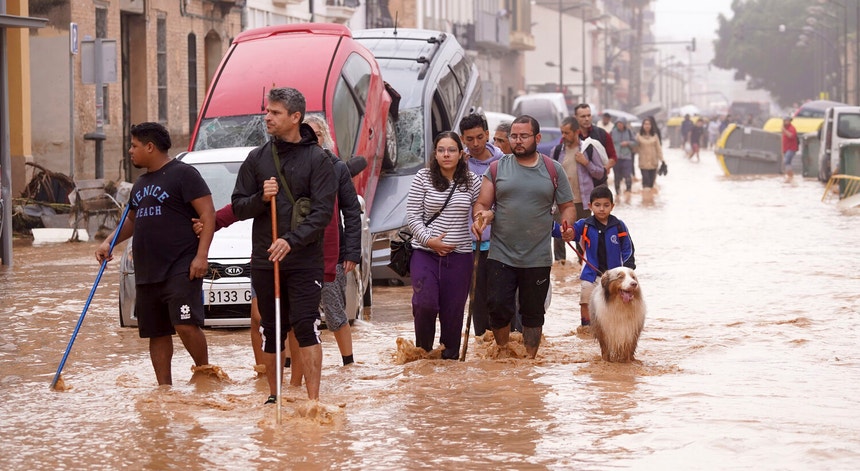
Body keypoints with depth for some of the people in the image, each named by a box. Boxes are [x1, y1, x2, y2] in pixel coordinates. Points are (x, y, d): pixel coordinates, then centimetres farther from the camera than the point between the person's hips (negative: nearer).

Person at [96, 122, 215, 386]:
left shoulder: (182, 174, -5)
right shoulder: (141, 183, 21)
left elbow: (208, 214, -10)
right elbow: (132, 220, 34)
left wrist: (201, 256, -19)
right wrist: (109, 243, 16)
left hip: (180, 270, -8)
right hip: (147, 273, 8)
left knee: (186, 325, -18)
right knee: (156, 334, 7)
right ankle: (164, 387, 12)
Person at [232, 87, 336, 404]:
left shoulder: (317, 158, -2)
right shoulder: (257, 158, 9)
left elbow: (323, 211, -10)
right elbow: (238, 207, 10)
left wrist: (292, 241, -22)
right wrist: (261, 198, -11)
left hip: (305, 261, -4)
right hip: (264, 259, 4)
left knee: (306, 326, -11)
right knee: (271, 330, 9)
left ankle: (313, 399, -11)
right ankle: (273, 395, 22)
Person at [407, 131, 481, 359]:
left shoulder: (472, 181, 4)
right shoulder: (422, 178, 0)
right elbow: (412, 215, -1)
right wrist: (429, 240, -12)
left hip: (459, 255, 2)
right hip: (425, 253, -2)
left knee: (453, 310, 3)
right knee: (425, 303, -17)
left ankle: (450, 356, 17)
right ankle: (422, 351, 5)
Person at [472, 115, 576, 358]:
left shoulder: (553, 170, 6)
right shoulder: (497, 168, 5)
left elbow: (567, 206, 11)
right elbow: (482, 204, 5)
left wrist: (567, 225, -11)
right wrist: (482, 216, -18)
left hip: (538, 258, 0)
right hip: (500, 255, 0)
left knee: (533, 313, 8)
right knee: (498, 308, -5)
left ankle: (530, 359, 19)